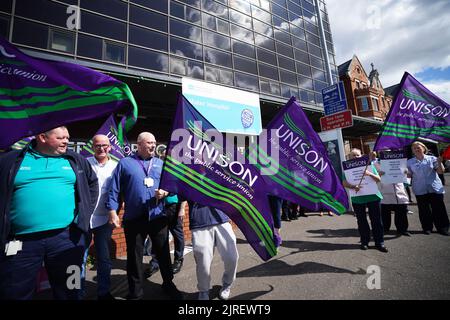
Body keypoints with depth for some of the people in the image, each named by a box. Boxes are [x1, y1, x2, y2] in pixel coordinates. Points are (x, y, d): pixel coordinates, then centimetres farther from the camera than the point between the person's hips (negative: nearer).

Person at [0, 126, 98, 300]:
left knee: (68, 292, 14)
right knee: (15, 294, 13)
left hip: (67, 237, 1)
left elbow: (92, 182, 19)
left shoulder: (76, 160, 8)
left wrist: (85, 211, 10)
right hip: (21, 241, 0)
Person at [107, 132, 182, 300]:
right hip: (134, 218, -2)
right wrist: (112, 211, -9)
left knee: (163, 252, 14)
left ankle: (168, 284, 35)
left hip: (158, 216, 2)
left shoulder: (161, 164, 11)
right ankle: (135, 292, 31)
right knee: (134, 256, 12)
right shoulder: (125, 163, 3)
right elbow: (114, 189, -1)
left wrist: (165, 193, -11)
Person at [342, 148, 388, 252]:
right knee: (361, 221, 9)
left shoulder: (369, 165, 5)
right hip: (357, 199, -1)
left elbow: (378, 179, 3)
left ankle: (379, 242, 20)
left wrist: (370, 174, -16)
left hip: (373, 196, 1)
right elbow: (344, 183, -7)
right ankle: (364, 241, 23)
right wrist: (353, 186, -26)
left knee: (376, 220, 6)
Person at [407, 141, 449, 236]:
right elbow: (409, 175, 6)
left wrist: (439, 163, -16)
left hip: (435, 188, 0)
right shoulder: (410, 162, 5)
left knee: (438, 209, 4)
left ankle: (442, 228, 18)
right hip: (420, 190, 0)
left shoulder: (432, 159, 4)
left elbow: (441, 171, 0)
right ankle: (427, 228, 18)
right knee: (424, 210, 6)